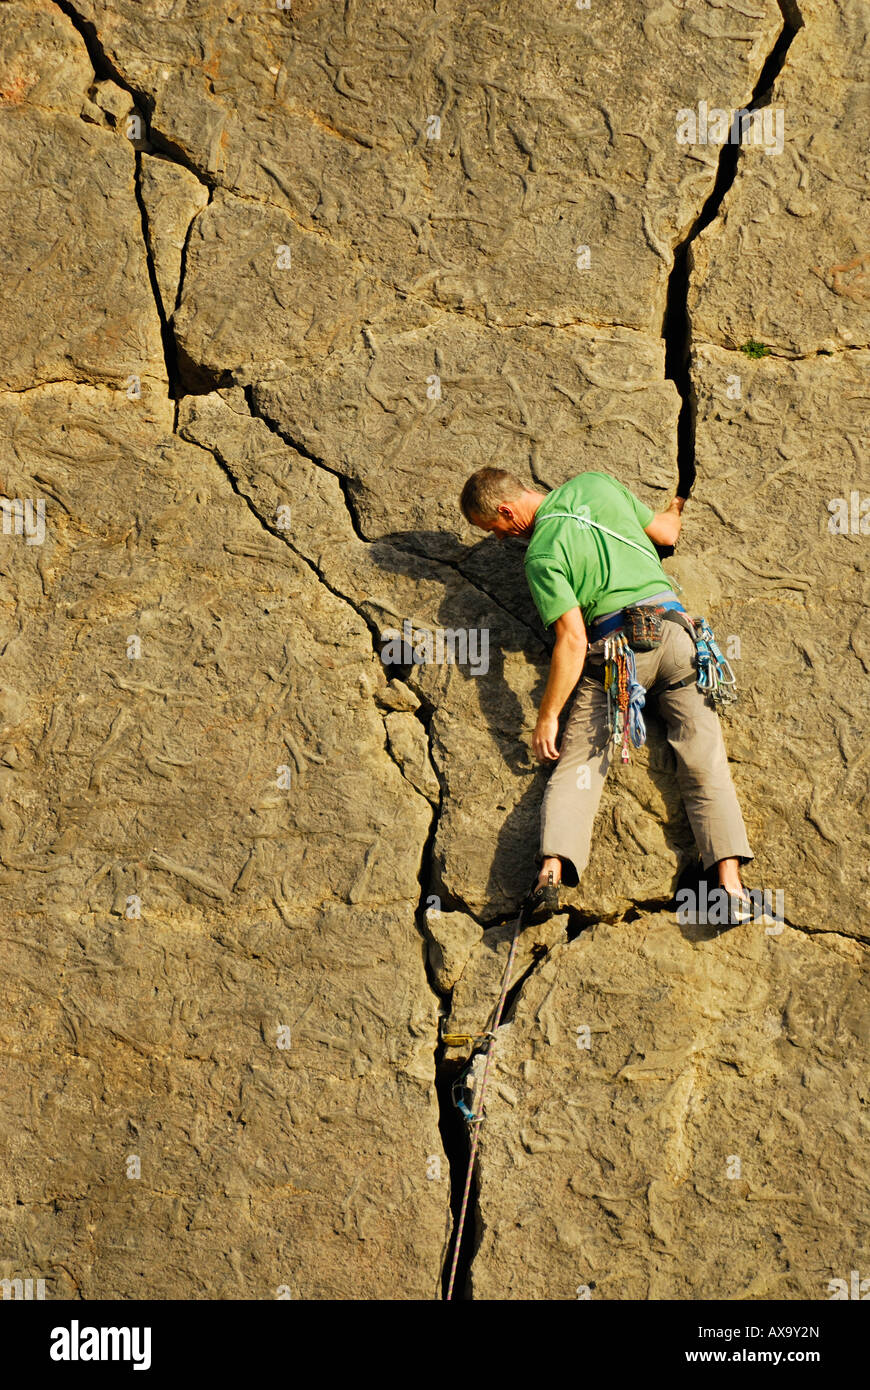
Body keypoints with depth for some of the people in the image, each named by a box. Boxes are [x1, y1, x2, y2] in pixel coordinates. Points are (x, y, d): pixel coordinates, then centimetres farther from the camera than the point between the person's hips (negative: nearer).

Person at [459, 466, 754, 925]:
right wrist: (676, 510, 48)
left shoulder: (541, 556, -1)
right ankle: (730, 883, -13)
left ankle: (551, 872, -20)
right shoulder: (593, 483, 14)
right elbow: (664, 533, 24)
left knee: (578, 763, -1)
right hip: (672, 626, 4)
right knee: (703, 762, -1)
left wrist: (547, 717, -2)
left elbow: (573, 639, -8)